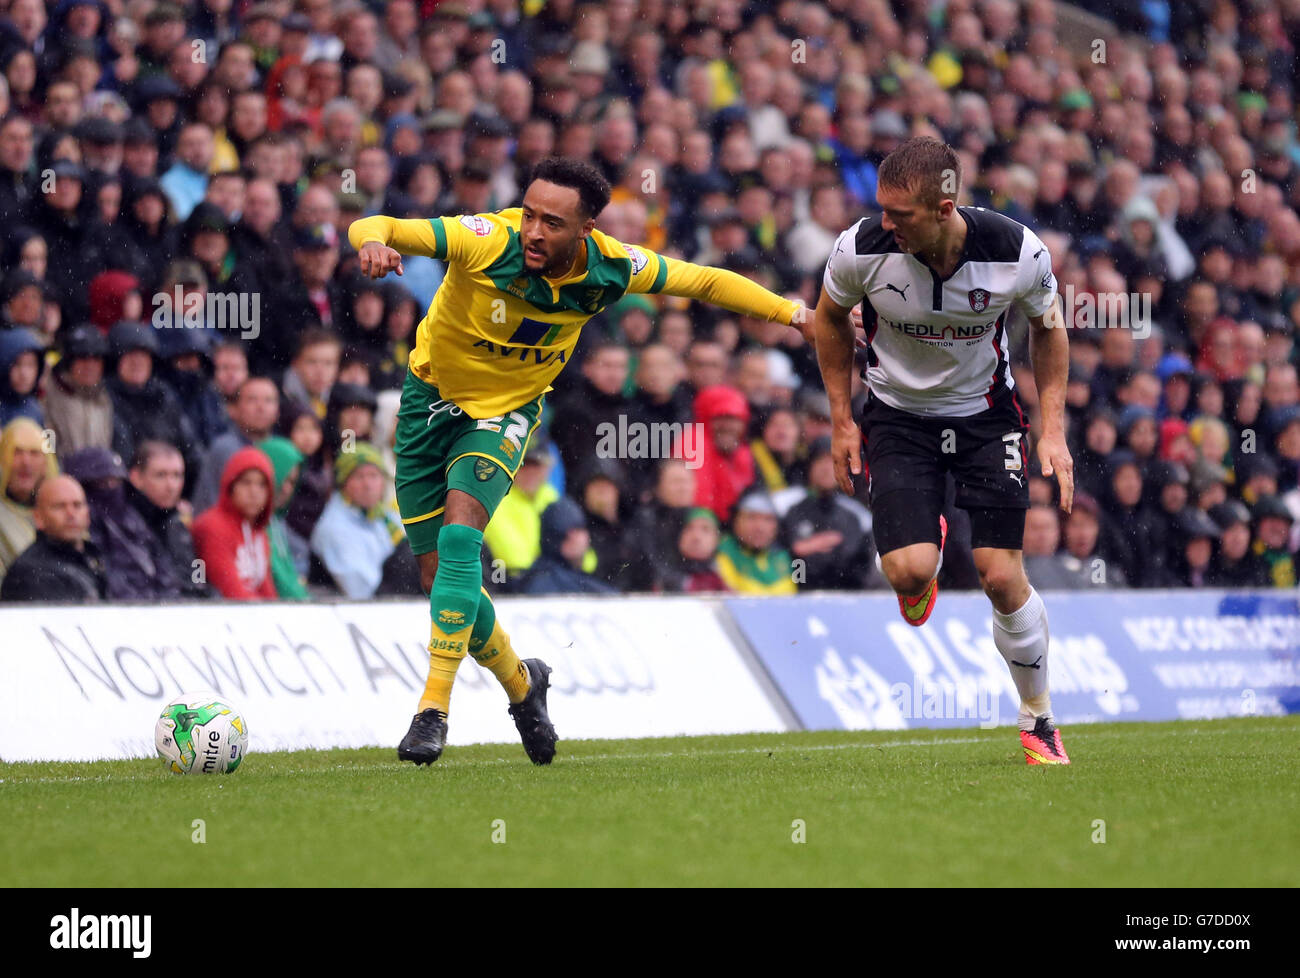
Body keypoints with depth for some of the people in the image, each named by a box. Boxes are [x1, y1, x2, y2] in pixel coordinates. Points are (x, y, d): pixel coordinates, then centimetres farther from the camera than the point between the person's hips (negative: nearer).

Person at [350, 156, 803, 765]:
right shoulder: (486, 241, -29)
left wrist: (795, 314, -1)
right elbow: (382, 229, -37)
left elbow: (703, 281, -3)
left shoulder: (609, 268, -20)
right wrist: (373, 241, -62)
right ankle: (521, 684, 31)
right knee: (440, 575, 4)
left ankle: (434, 709, -26)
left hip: (506, 412, 0)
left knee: (460, 530, -26)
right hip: (432, 395, 0)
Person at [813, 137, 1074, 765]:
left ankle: (1038, 720, 14)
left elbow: (1048, 327, -1)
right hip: (898, 413, 0)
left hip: (986, 412, 0)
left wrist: (1053, 430, -6)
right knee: (908, 572, -17)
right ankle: (929, 552, 24)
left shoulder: (1017, 253, -23)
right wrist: (841, 421, 2)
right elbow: (830, 318, 1)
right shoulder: (862, 249, -23)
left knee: (1002, 577, -8)